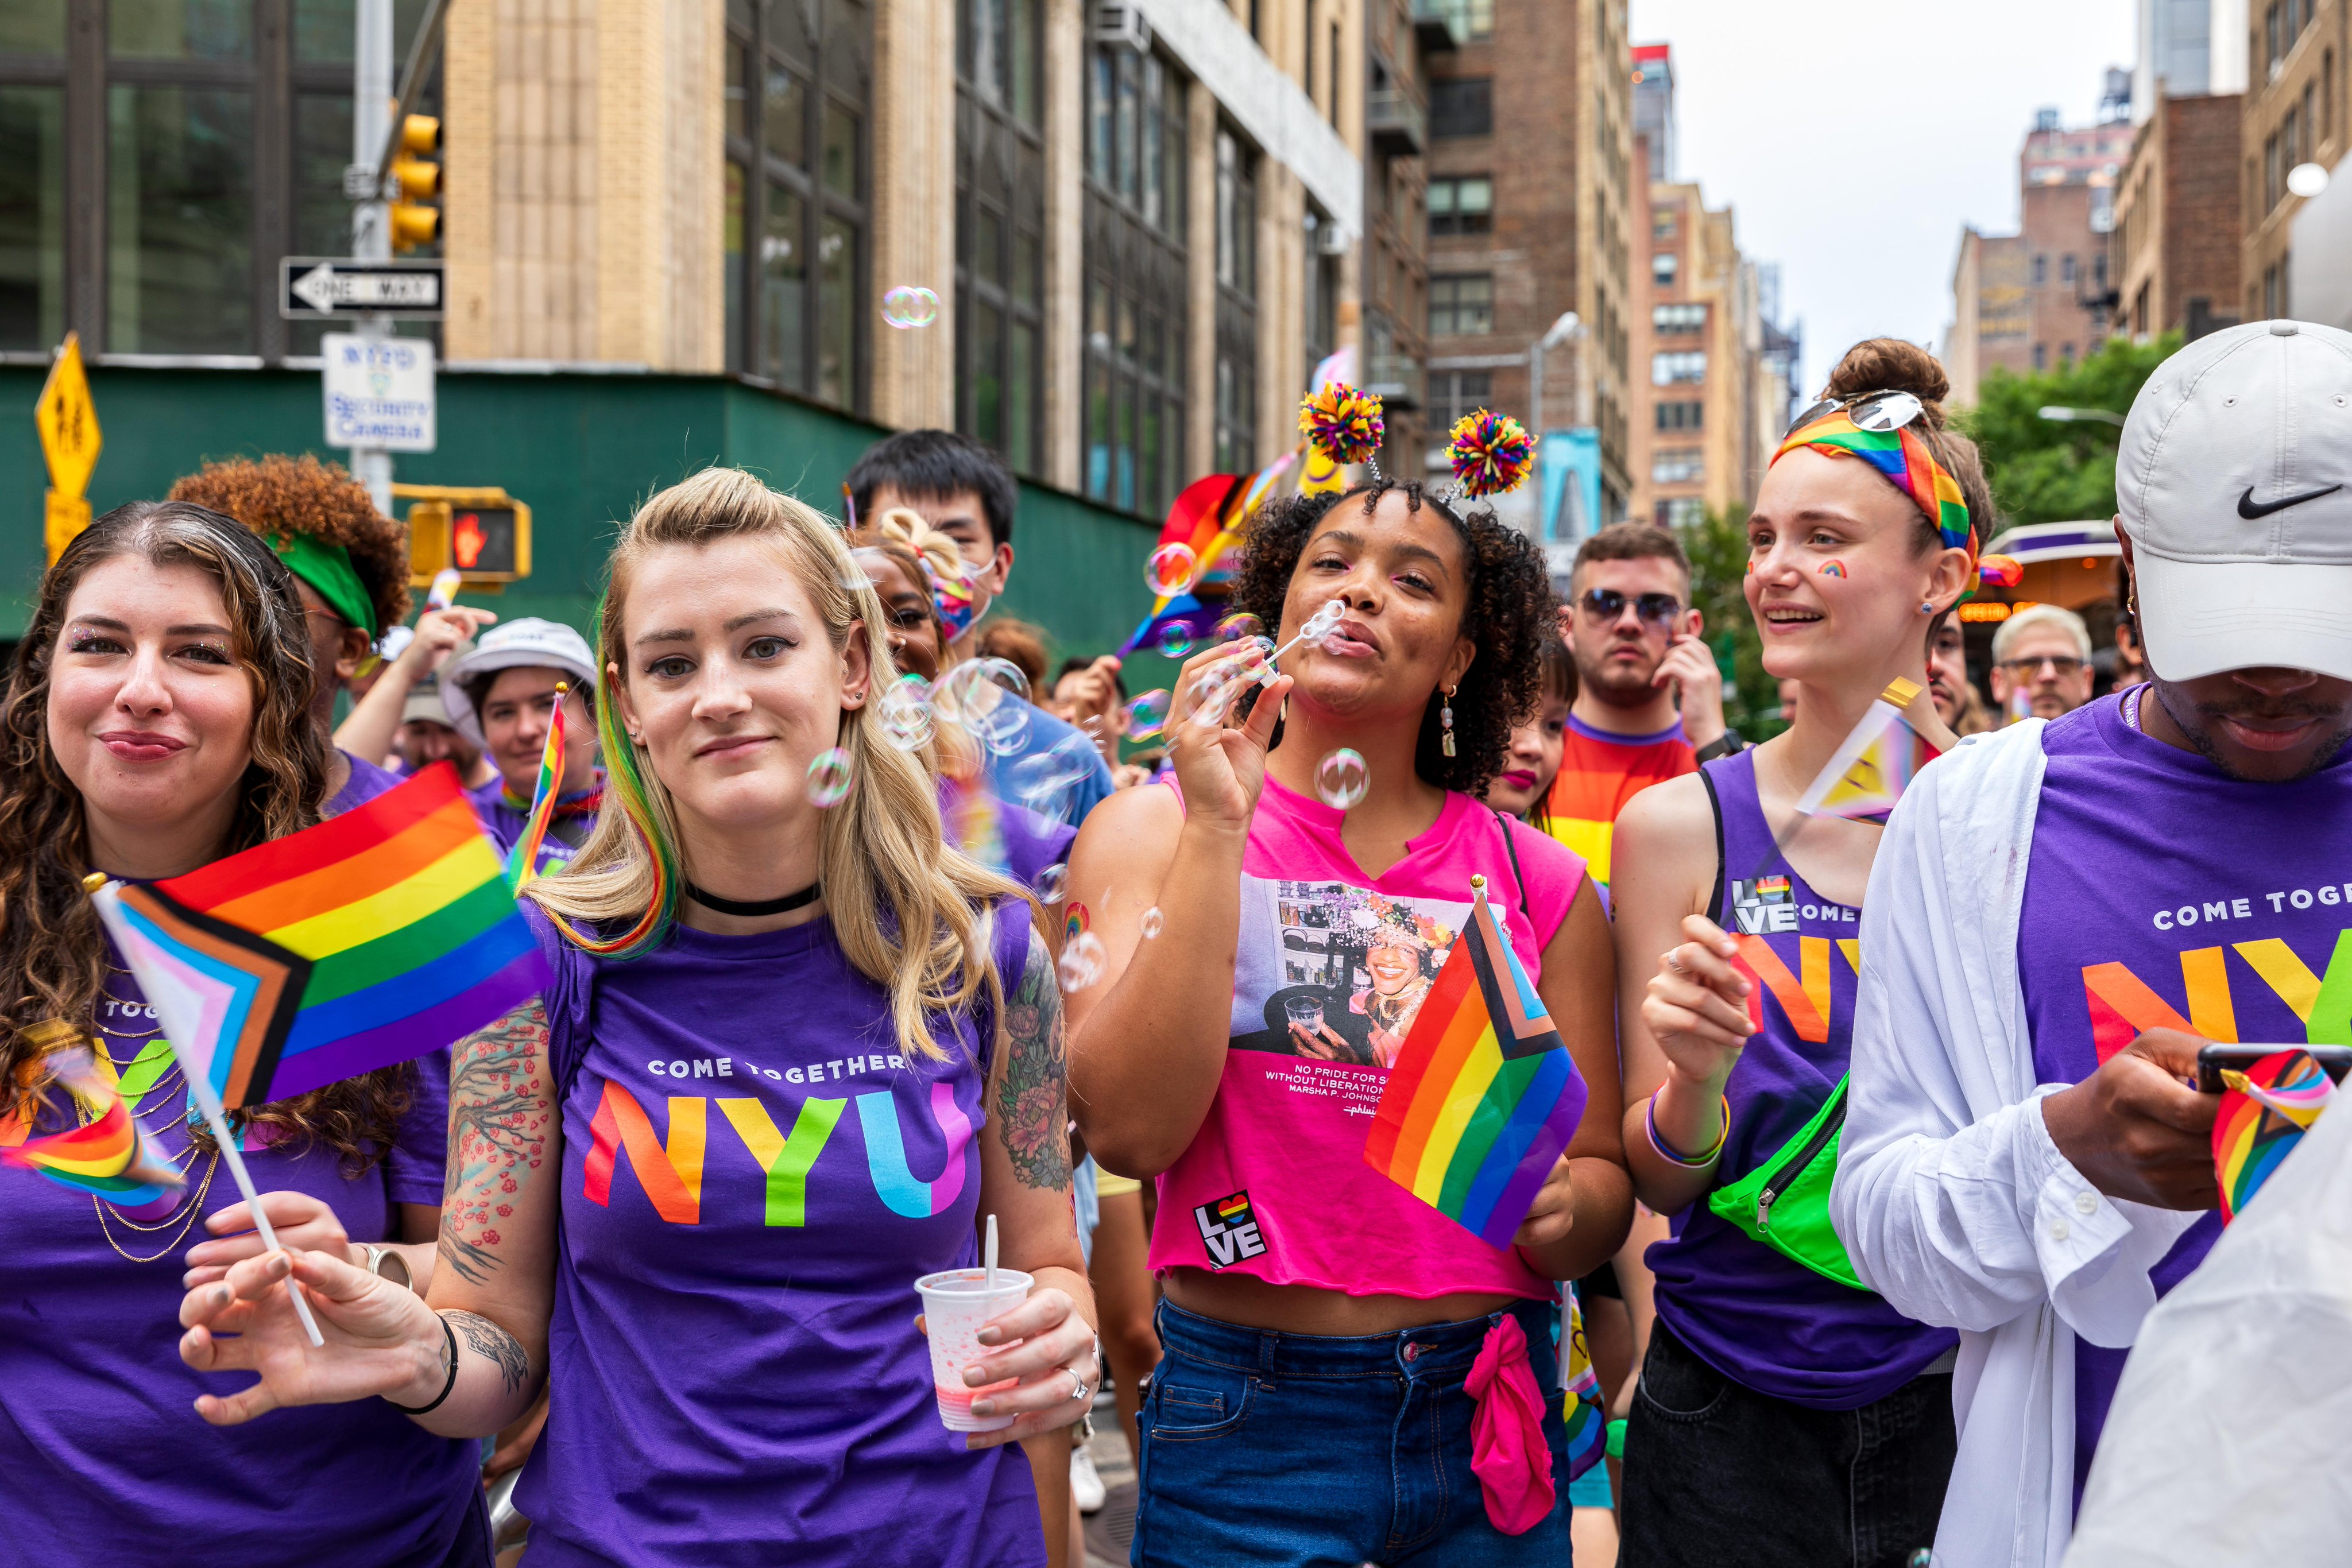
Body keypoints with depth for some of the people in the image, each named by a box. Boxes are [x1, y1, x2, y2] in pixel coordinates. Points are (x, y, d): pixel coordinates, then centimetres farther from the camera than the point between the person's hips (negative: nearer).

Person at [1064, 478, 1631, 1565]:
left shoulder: (1540, 880, 3)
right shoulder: (1149, 831, -2)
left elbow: (1604, 1182, 7)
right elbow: (1128, 1130, -16)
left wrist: (1556, 1208, -16)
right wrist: (1218, 825, -17)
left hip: (1492, 1414, 3)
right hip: (1249, 1423, -2)